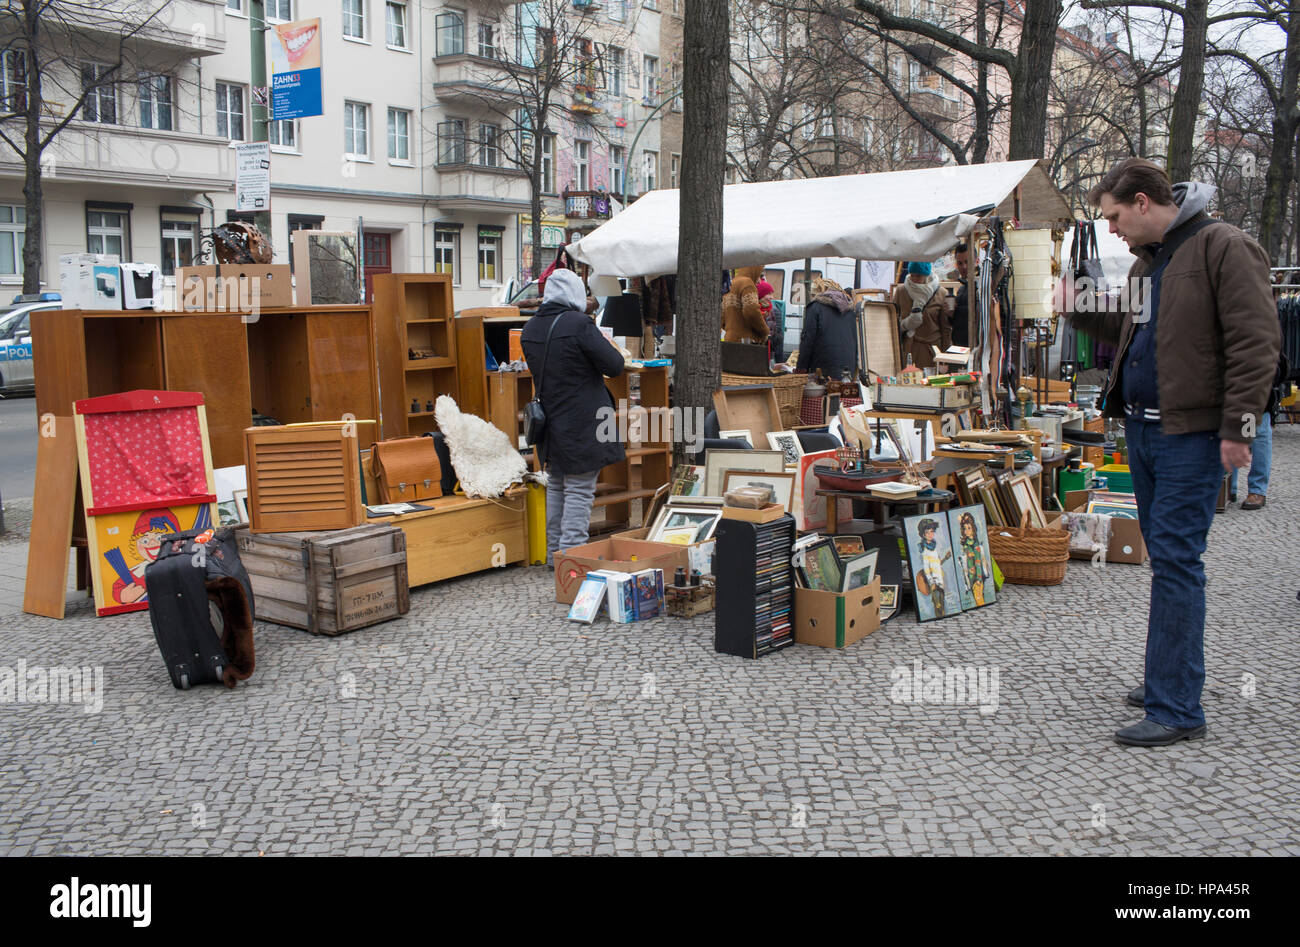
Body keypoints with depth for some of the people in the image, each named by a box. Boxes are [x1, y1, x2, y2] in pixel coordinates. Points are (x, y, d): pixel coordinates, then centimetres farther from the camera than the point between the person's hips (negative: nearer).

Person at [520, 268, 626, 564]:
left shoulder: (530, 328, 5)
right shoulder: (580, 324, -17)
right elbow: (614, 365, -15)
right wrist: (608, 345, 7)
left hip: (550, 423, 7)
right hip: (581, 425, -7)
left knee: (556, 488, 18)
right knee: (579, 491, -2)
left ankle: (554, 554, 27)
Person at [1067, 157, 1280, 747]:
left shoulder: (1221, 247, -10)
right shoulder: (1147, 261, 17)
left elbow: (1255, 342, -15)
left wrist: (1238, 427, -19)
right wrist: (1082, 315, 14)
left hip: (1192, 434, -9)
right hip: (1143, 428, 9)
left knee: (1175, 558, -11)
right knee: (1166, 555, 14)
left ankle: (1177, 709, -6)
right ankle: (1173, 679, 25)